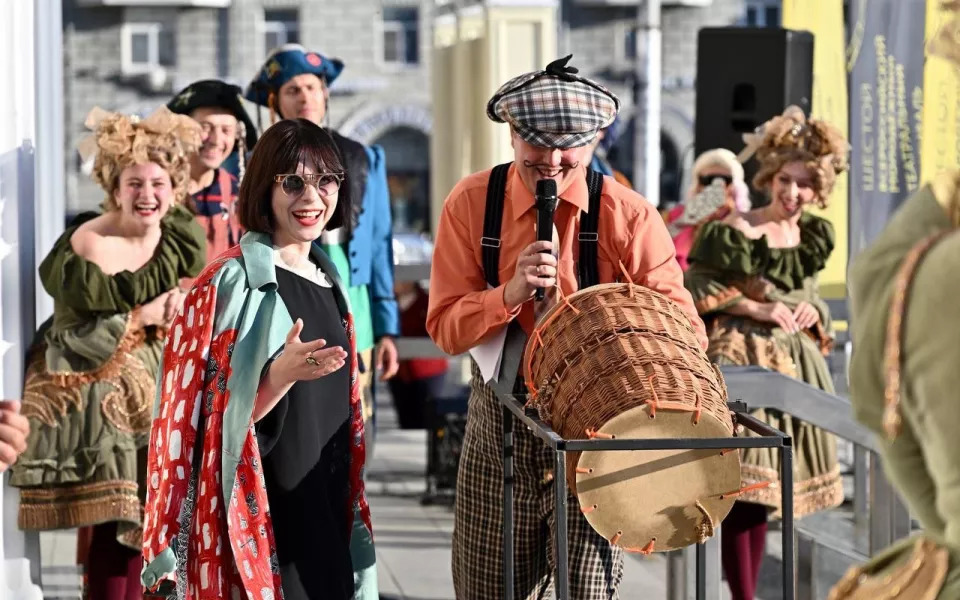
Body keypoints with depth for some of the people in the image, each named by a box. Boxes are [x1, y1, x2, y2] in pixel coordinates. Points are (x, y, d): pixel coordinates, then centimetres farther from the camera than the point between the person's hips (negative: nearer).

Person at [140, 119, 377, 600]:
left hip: (327, 512, 7)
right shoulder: (230, 282, -11)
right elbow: (214, 416, -15)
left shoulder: (328, 281, 11)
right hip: (260, 520, -7)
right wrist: (281, 375, -30)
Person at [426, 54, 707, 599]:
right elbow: (445, 328, -5)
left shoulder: (628, 217, -9)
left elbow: (681, 326, -8)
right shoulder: (471, 205, -4)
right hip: (499, 426, 2)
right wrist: (511, 293, -23)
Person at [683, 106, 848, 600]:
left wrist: (813, 312, -1)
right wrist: (759, 309, -16)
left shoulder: (812, 237, 10)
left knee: (764, 484, 11)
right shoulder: (734, 234, -12)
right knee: (741, 483, -11)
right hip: (741, 360, -7)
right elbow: (696, 290, -11)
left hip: (791, 364, 7)